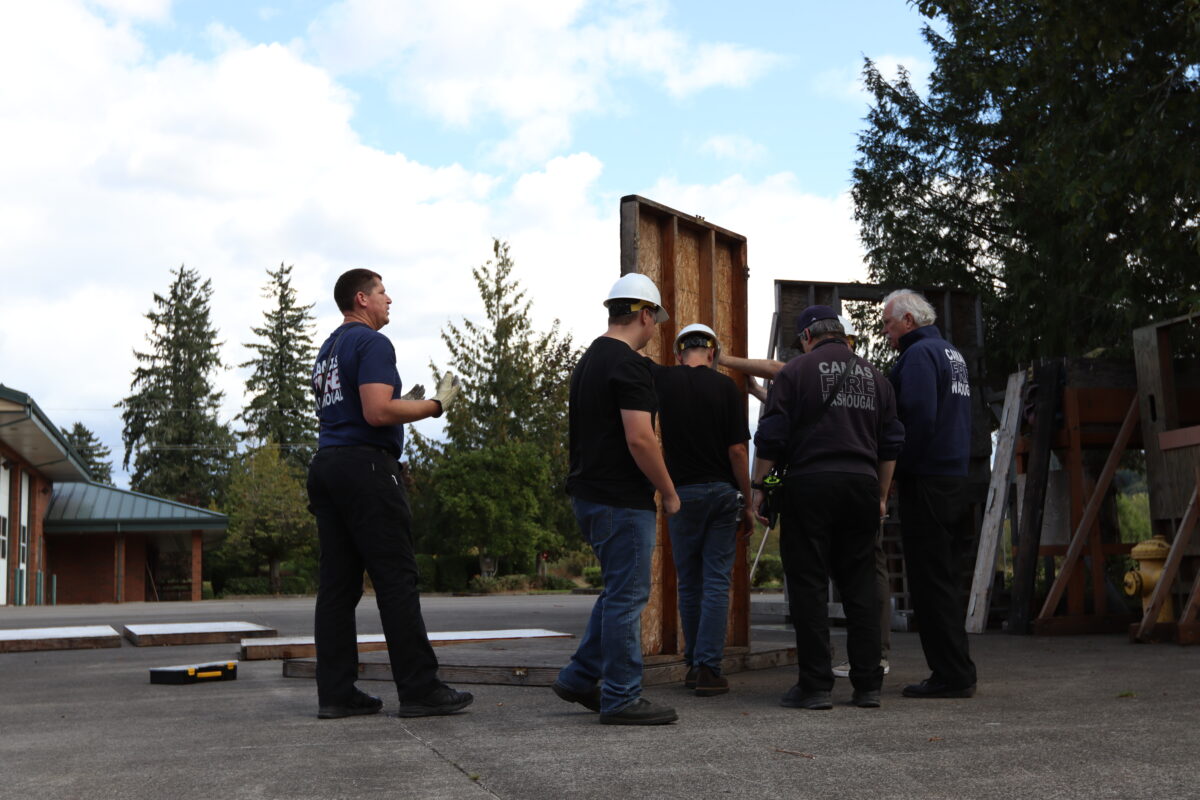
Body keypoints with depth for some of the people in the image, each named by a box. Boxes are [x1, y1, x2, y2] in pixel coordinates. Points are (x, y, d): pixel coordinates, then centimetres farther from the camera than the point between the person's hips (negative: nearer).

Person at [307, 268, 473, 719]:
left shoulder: (328, 349, 23)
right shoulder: (372, 343, -8)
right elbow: (378, 412, -19)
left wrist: (410, 406, 30)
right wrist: (435, 405, -7)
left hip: (326, 463, 10)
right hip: (365, 466, -9)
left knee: (337, 583, 6)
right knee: (397, 580, -7)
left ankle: (335, 693, 6)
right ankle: (419, 690, -5)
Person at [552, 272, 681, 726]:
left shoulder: (587, 361, 16)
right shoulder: (630, 365, -15)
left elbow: (575, 432, 21)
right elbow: (640, 438, -23)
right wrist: (669, 493, -12)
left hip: (588, 495, 10)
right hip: (622, 501, -10)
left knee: (620, 591, 19)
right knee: (628, 595, -3)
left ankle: (580, 678, 21)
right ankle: (621, 699, 3)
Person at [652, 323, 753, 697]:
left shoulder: (662, 380, -2)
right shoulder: (726, 387, -4)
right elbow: (737, 450, -7)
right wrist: (747, 504, 0)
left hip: (682, 492, 1)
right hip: (723, 492, -1)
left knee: (689, 583, 12)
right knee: (717, 583, 1)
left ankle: (694, 665, 19)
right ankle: (708, 669, -5)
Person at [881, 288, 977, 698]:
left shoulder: (919, 354, -10)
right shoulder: (952, 353, 20)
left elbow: (919, 416, -21)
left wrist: (898, 468, -12)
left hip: (926, 483, -10)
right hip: (955, 479, 10)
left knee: (930, 583, -5)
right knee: (944, 580, 14)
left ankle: (950, 675, -3)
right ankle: (957, 671, 18)